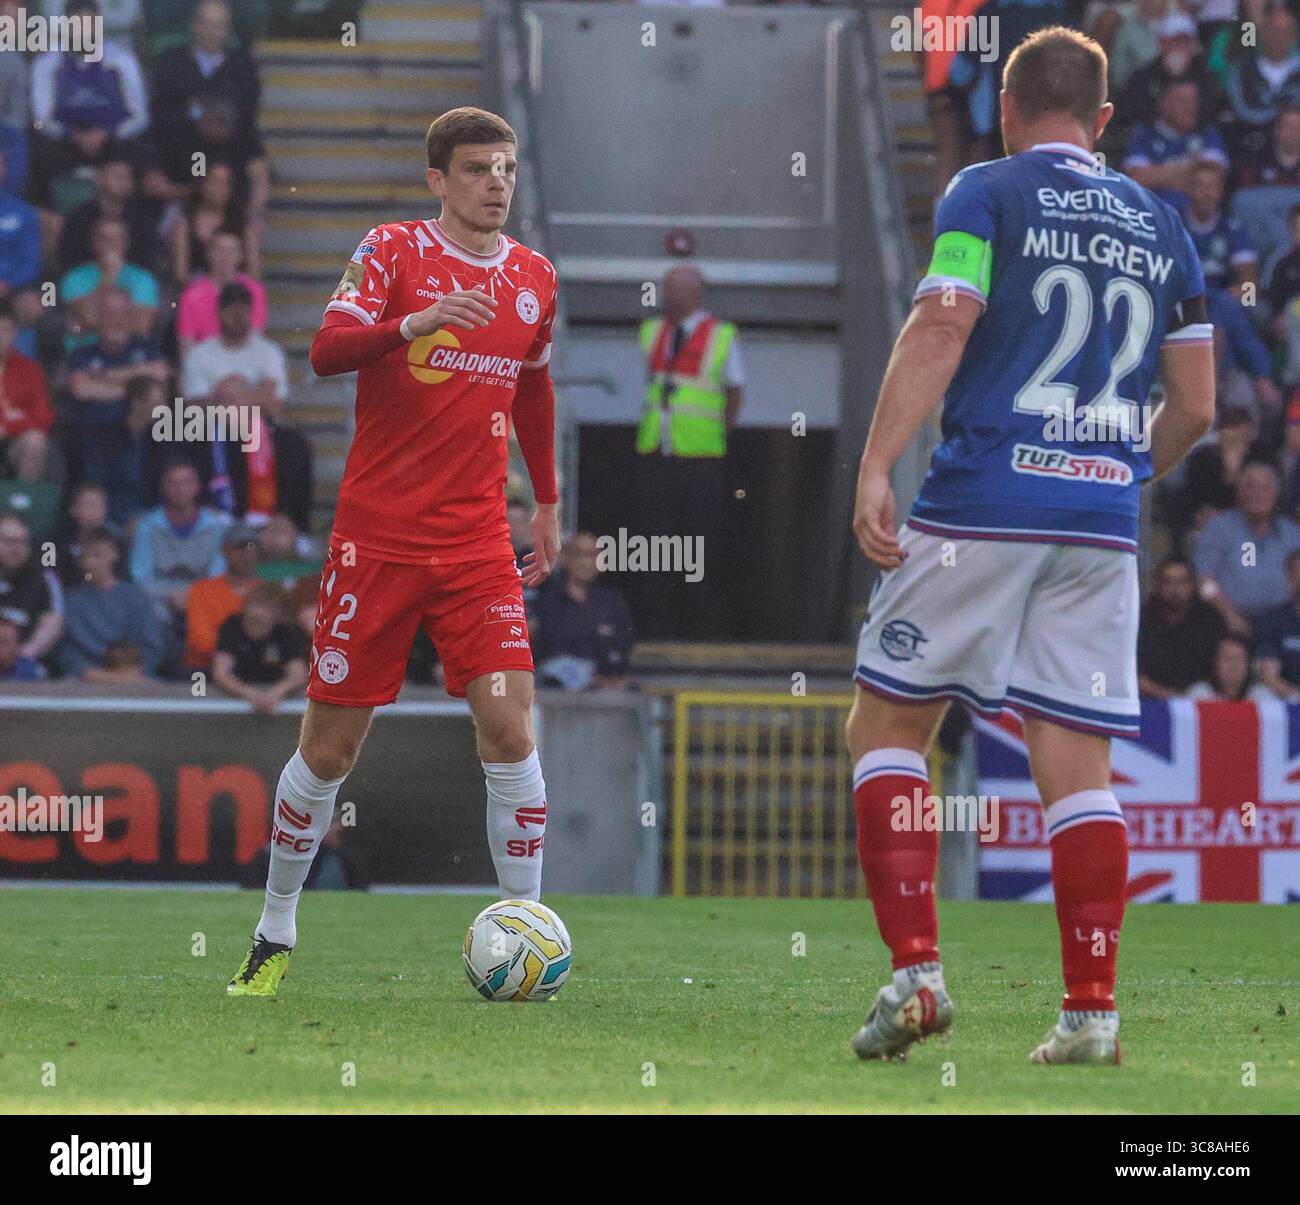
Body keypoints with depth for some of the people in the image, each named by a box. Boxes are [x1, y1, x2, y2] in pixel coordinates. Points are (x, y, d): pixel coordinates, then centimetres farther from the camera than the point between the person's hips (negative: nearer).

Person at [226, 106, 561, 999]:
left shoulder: (533, 278, 9)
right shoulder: (392, 252, -4)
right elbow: (328, 350, -19)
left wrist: (548, 504, 25)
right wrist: (415, 323, -34)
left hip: (478, 541, 3)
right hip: (377, 537, -3)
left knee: (509, 726, -12)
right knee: (331, 745, 2)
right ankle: (274, 938, 18)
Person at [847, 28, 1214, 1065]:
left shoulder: (988, 193, 1)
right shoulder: (1160, 226, 15)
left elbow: (939, 330, -13)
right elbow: (1196, 406, 14)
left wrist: (875, 469, -16)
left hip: (983, 502, -4)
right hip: (1103, 522, 4)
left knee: (886, 726, 7)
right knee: (1078, 765, 6)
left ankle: (917, 971, -5)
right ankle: (1092, 1010, 0)